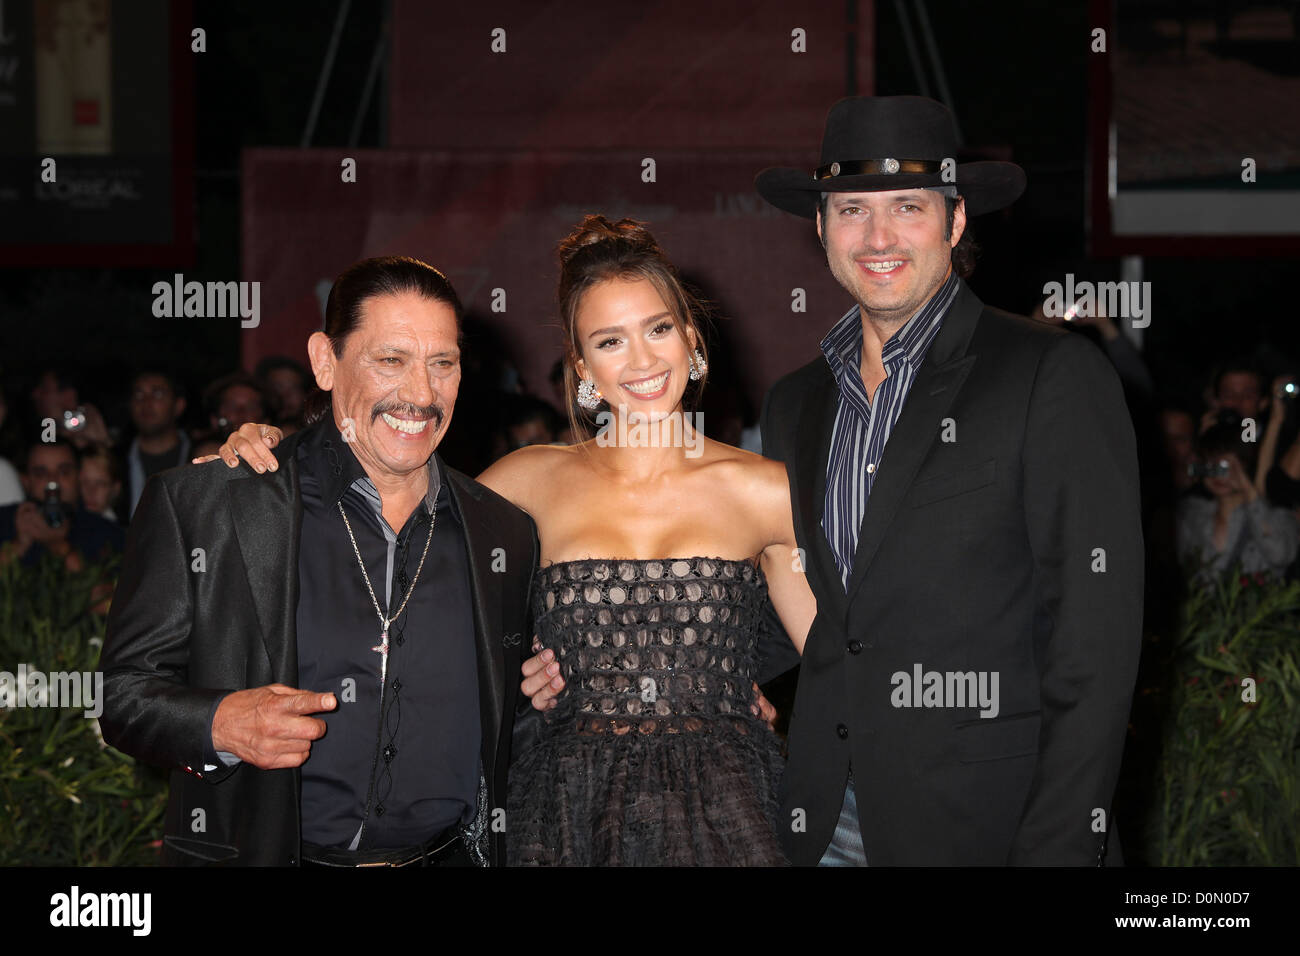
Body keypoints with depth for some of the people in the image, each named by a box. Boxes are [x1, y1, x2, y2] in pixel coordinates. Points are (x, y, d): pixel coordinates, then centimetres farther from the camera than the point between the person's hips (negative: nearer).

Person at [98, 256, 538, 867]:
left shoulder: (504, 534, 4)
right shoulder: (199, 508, -8)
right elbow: (125, 691, -8)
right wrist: (217, 725, -25)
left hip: (449, 857, 3)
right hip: (258, 854, -3)